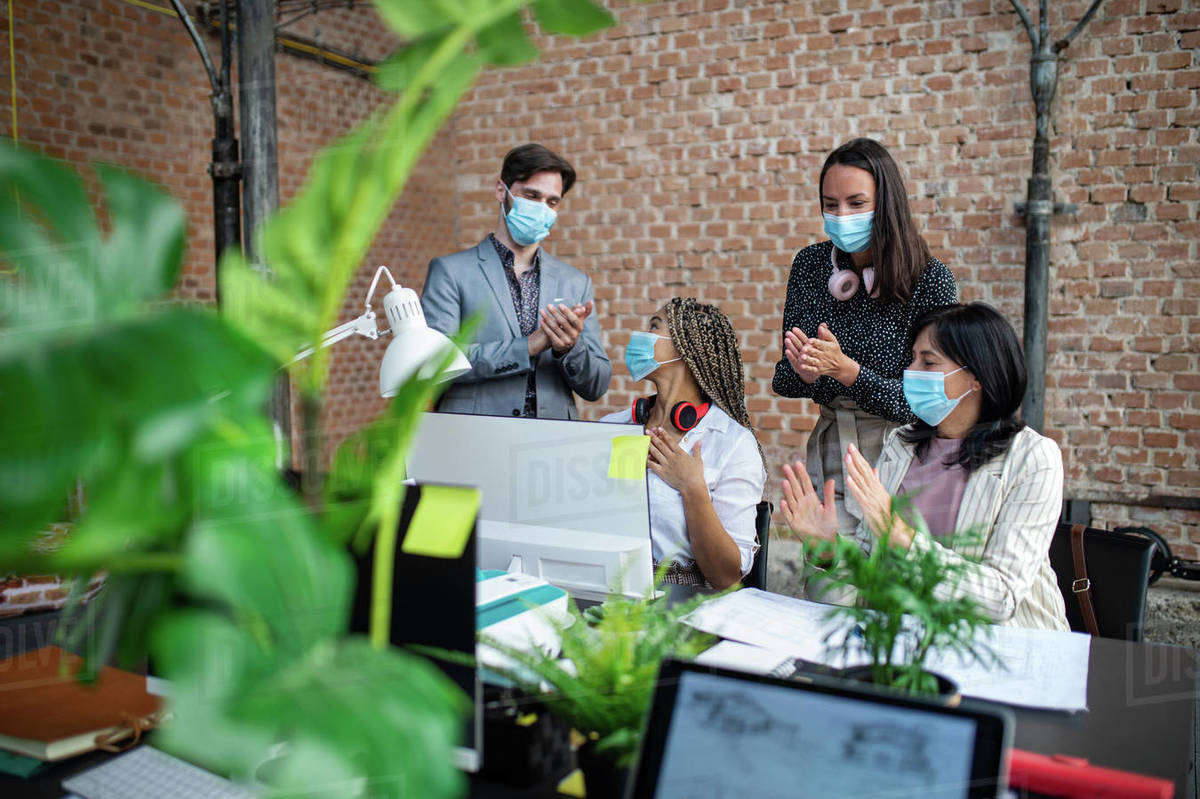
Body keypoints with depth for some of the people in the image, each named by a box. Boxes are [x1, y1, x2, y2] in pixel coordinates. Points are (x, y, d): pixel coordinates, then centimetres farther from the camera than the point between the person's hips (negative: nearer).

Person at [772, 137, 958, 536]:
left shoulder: (931, 279, -12)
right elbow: (782, 381, 5)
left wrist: (845, 368, -26)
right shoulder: (809, 264, 0)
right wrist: (804, 372, -18)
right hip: (828, 455, 3)